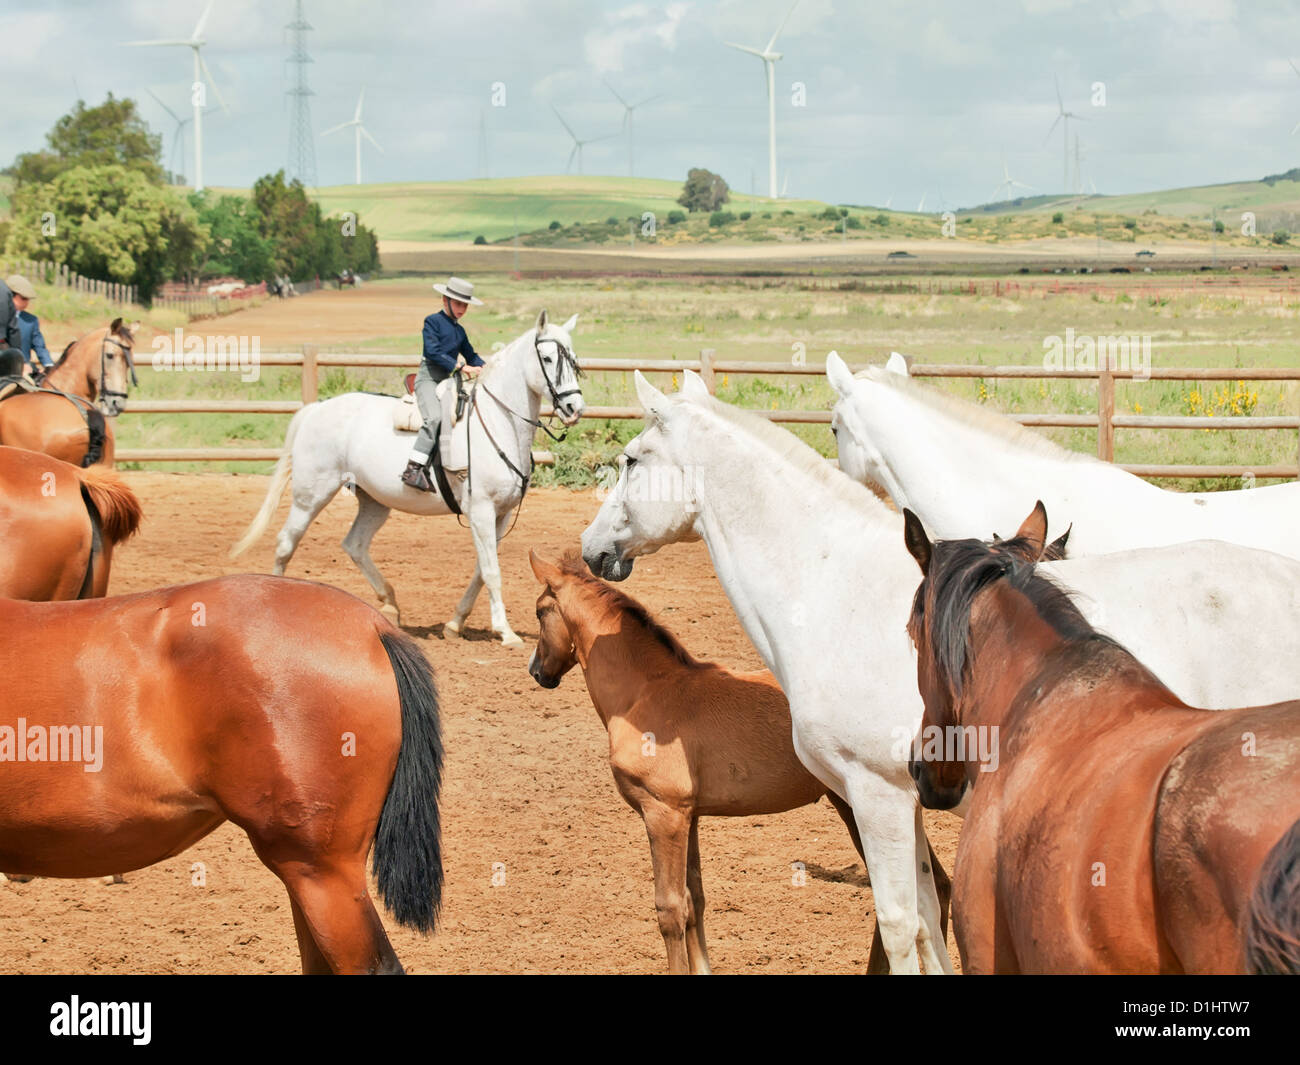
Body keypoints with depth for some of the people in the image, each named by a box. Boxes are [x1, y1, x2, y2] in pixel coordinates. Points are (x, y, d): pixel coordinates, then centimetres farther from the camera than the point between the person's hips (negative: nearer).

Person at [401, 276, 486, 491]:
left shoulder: (459, 330, 19)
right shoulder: (433, 321, -3)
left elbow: (471, 355, 23)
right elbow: (433, 351, -14)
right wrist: (461, 367, -21)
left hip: (449, 381, 8)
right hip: (428, 378, -8)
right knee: (434, 417, -30)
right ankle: (413, 469, -34)